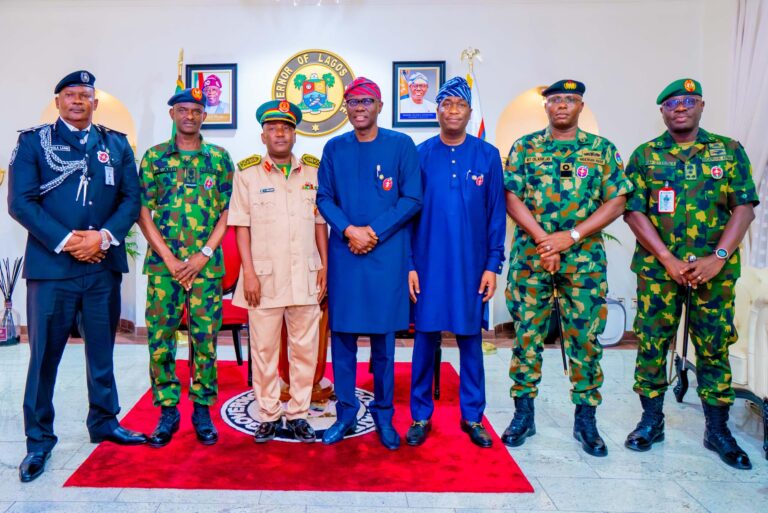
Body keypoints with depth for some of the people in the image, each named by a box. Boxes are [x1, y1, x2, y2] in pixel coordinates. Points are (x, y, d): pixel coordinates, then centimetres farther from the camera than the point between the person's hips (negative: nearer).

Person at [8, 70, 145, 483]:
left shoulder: (116, 145, 11)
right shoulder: (33, 142, 5)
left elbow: (131, 199, 5)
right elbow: (21, 202, -3)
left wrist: (103, 237, -10)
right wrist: (65, 242, -13)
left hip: (104, 264, 2)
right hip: (51, 264, -2)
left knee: (102, 348, 11)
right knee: (45, 353, 3)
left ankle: (104, 422, 27)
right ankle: (39, 440, 17)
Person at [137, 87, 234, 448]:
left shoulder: (219, 158, 6)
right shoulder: (154, 157, 6)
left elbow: (228, 212, 3)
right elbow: (143, 212, 2)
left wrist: (203, 255, -8)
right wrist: (170, 259, -7)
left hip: (207, 264, 0)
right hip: (163, 263, 1)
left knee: (205, 338, 4)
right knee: (160, 338, 3)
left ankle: (202, 410, 17)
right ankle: (167, 411, 17)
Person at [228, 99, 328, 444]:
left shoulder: (313, 170, 9)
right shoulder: (248, 172, 3)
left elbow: (320, 222, 10)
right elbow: (241, 226, 0)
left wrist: (325, 265, 4)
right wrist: (249, 272, -7)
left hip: (305, 276, 2)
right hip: (264, 277, -2)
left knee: (304, 348, 7)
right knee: (264, 349, 6)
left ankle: (298, 414, 21)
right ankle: (267, 415, 21)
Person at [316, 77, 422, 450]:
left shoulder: (401, 145, 3)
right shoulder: (334, 148, 9)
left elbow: (412, 198, -2)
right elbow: (323, 197, 6)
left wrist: (374, 232, -11)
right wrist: (349, 230, -11)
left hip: (386, 254, -2)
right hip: (343, 254, 2)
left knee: (383, 338, 5)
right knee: (342, 335, 5)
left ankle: (383, 416, 20)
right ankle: (346, 413, 20)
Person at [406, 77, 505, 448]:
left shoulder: (488, 156, 3)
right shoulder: (420, 155, 3)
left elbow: (496, 214, 3)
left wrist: (492, 265, -2)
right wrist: (409, 264, -3)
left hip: (472, 265, 0)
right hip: (429, 264, 0)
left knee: (471, 340, 9)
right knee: (425, 338, 6)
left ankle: (472, 416, 23)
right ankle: (421, 416, 20)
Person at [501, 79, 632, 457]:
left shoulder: (602, 150, 7)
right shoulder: (525, 147, 7)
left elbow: (617, 202, 0)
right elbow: (512, 198, -2)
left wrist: (570, 236, -12)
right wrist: (543, 239, -14)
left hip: (584, 258, 0)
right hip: (530, 256, 0)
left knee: (585, 338, 4)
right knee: (527, 335, 4)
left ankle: (585, 418, 18)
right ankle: (523, 413, 17)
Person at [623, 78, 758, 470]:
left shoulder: (729, 151, 7)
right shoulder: (645, 155, 5)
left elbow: (744, 207, 1)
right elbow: (634, 212, -2)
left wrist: (718, 257, -12)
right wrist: (668, 259, -11)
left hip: (714, 268, 1)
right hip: (657, 267, 0)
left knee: (714, 347, 6)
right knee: (652, 344, 4)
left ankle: (718, 430, 20)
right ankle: (652, 420, 20)